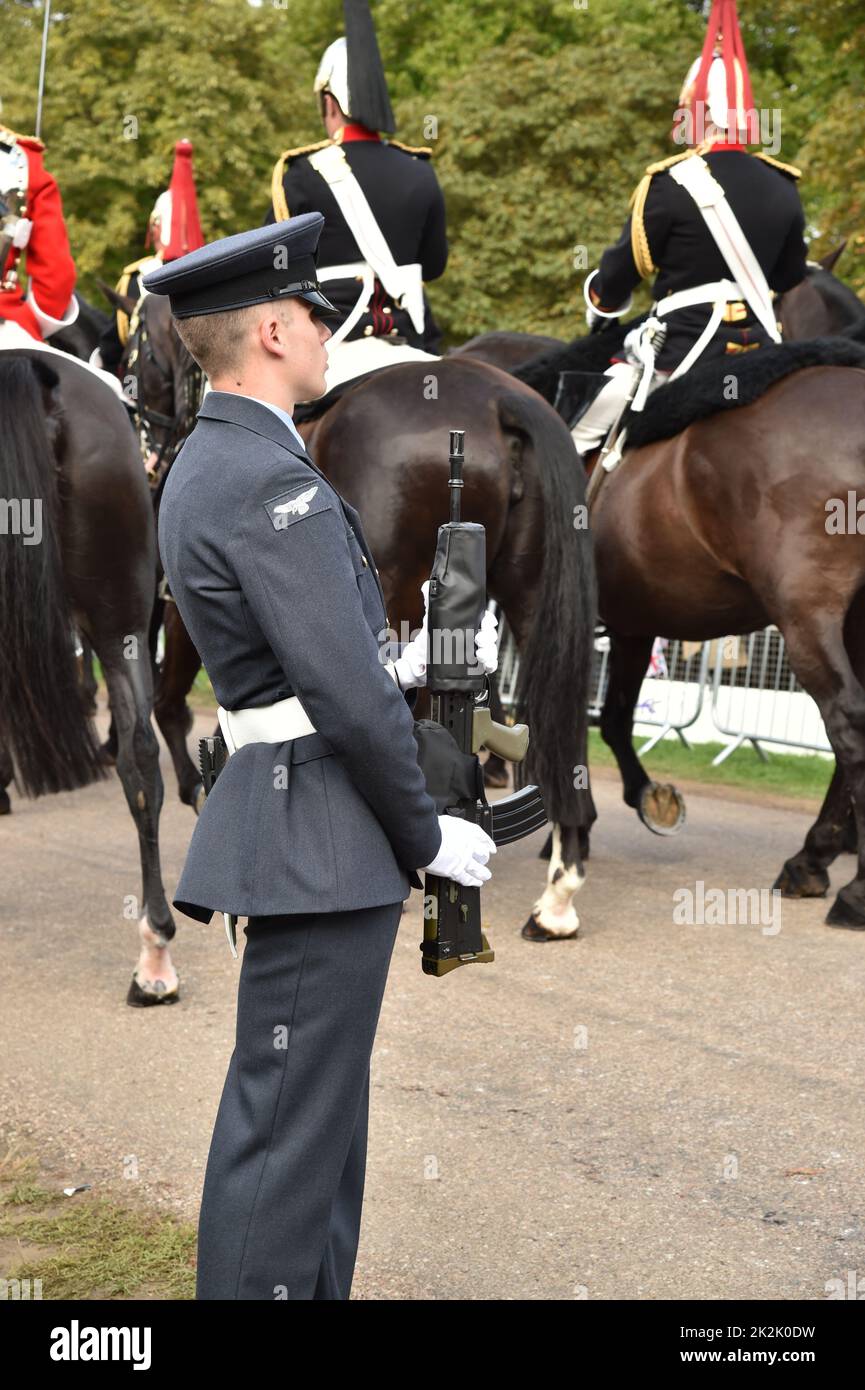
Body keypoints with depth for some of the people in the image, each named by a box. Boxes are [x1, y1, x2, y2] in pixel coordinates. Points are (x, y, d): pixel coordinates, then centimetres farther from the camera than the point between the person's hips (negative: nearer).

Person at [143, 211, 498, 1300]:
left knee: (323, 1112, 19)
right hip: (323, 835, -11)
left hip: (281, 801, 11)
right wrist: (425, 833, -10)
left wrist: (402, 667, 12)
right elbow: (347, 692, -21)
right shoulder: (273, 482, -18)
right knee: (288, 1125, -5)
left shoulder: (203, 467, 14)